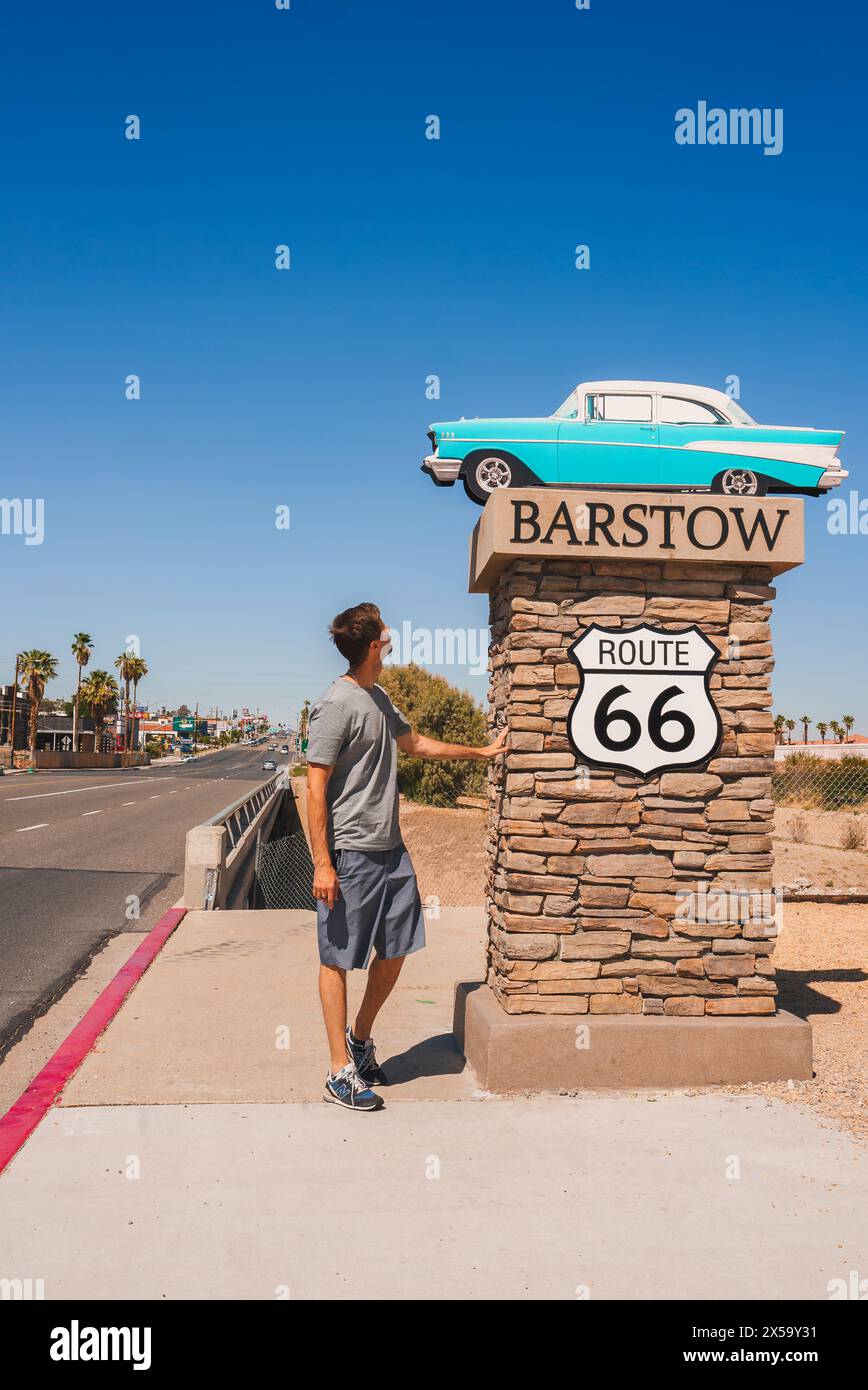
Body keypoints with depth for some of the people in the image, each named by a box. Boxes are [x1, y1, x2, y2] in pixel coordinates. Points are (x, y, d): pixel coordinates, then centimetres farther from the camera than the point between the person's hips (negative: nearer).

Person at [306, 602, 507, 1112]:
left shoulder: (379, 698, 13)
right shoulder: (336, 705, -14)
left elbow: (416, 744, 29)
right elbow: (316, 788, -16)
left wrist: (482, 751, 35)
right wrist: (322, 863, -19)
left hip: (391, 848, 9)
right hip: (350, 854, -9)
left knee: (395, 949, 13)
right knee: (338, 959, 2)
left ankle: (360, 1036, 33)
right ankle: (341, 1072, 12)